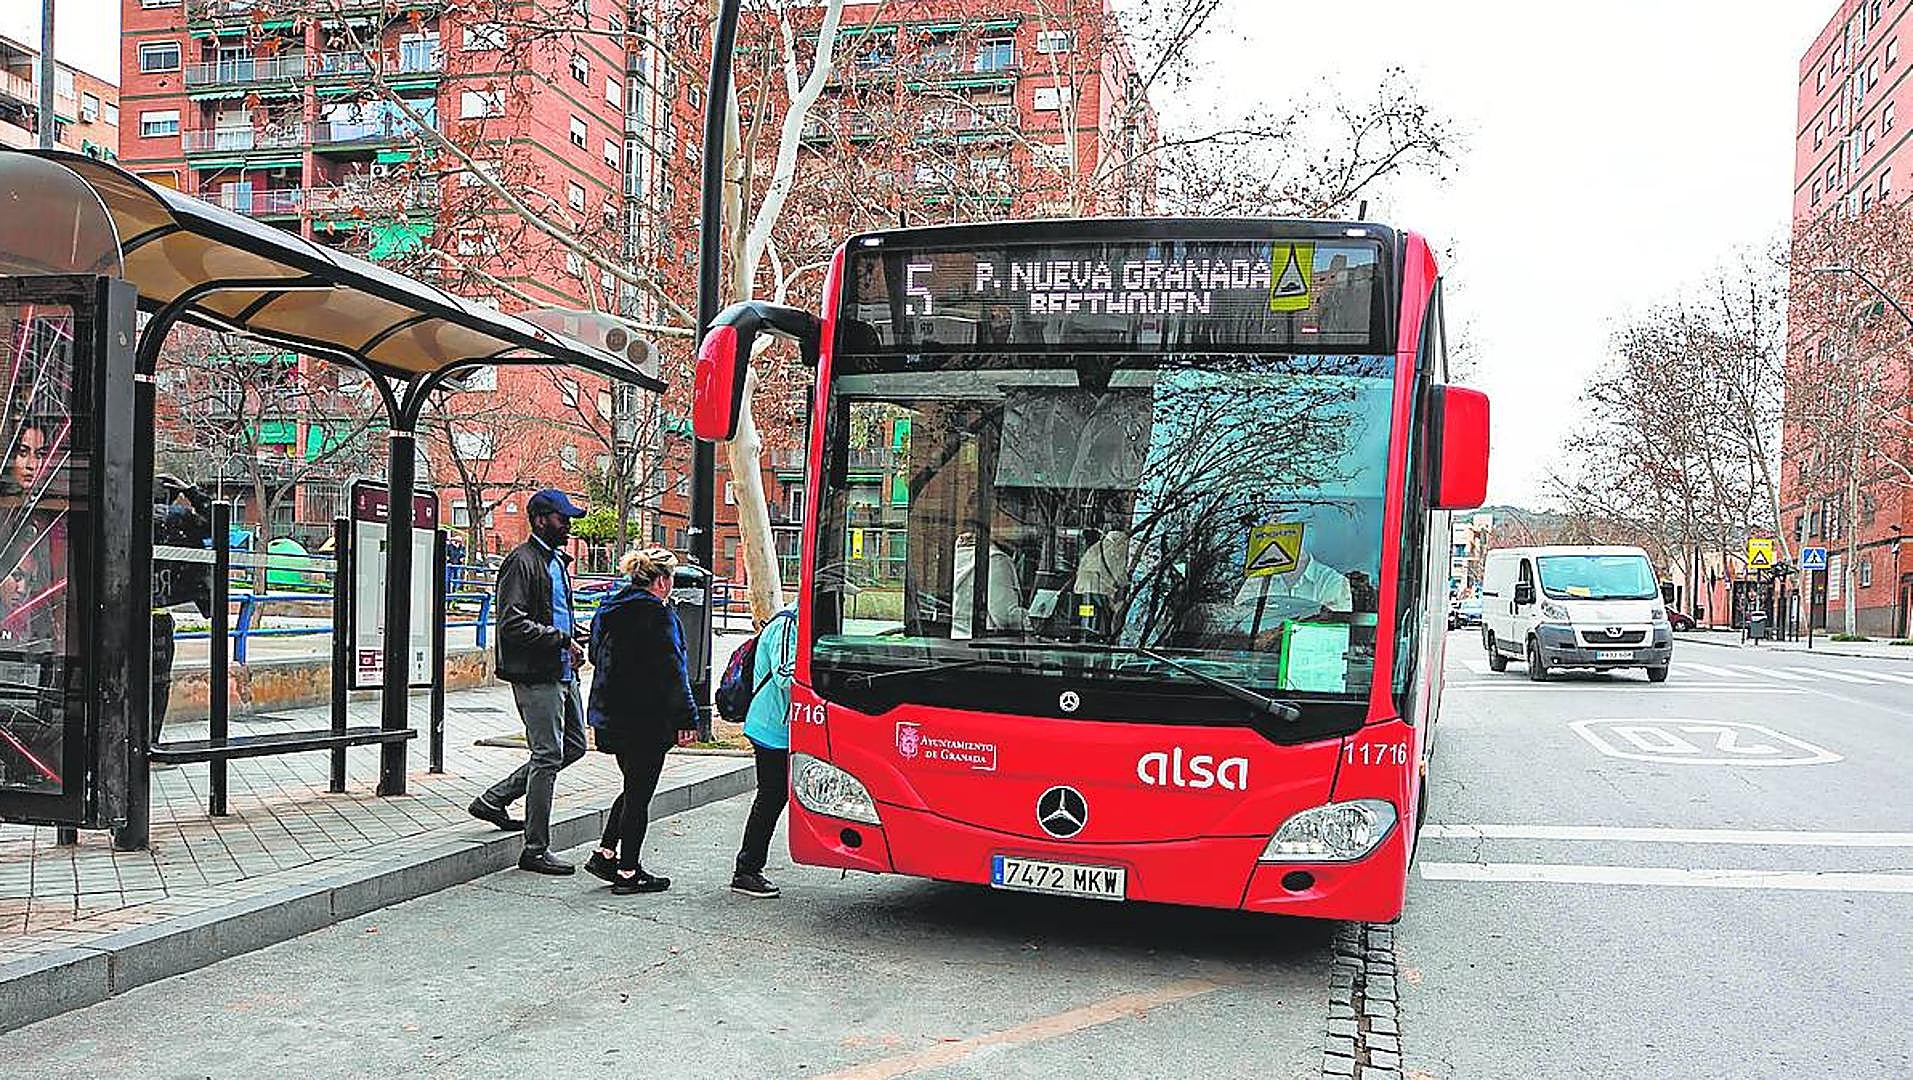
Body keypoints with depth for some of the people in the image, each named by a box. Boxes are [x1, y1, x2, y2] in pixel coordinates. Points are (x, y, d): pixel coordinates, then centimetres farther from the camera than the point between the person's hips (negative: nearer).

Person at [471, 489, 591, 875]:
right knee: (548, 757, -6)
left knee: (574, 746, 14)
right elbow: (512, 622, -21)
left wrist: (575, 636, 11)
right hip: (536, 674, -10)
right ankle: (536, 850, 5)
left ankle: (494, 799, 24)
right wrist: (562, 640, -20)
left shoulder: (558, 560, 19)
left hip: (562, 672, 10)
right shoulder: (522, 561, -11)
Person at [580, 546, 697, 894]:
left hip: (611, 717, 8)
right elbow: (671, 670, -18)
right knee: (639, 793, 1)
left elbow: (596, 656, 19)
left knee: (634, 788, 21)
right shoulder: (656, 614, -16)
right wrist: (686, 718, -14)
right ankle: (628, 872, 8)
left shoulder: (609, 609, 10)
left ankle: (605, 854, 19)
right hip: (646, 719, -8)